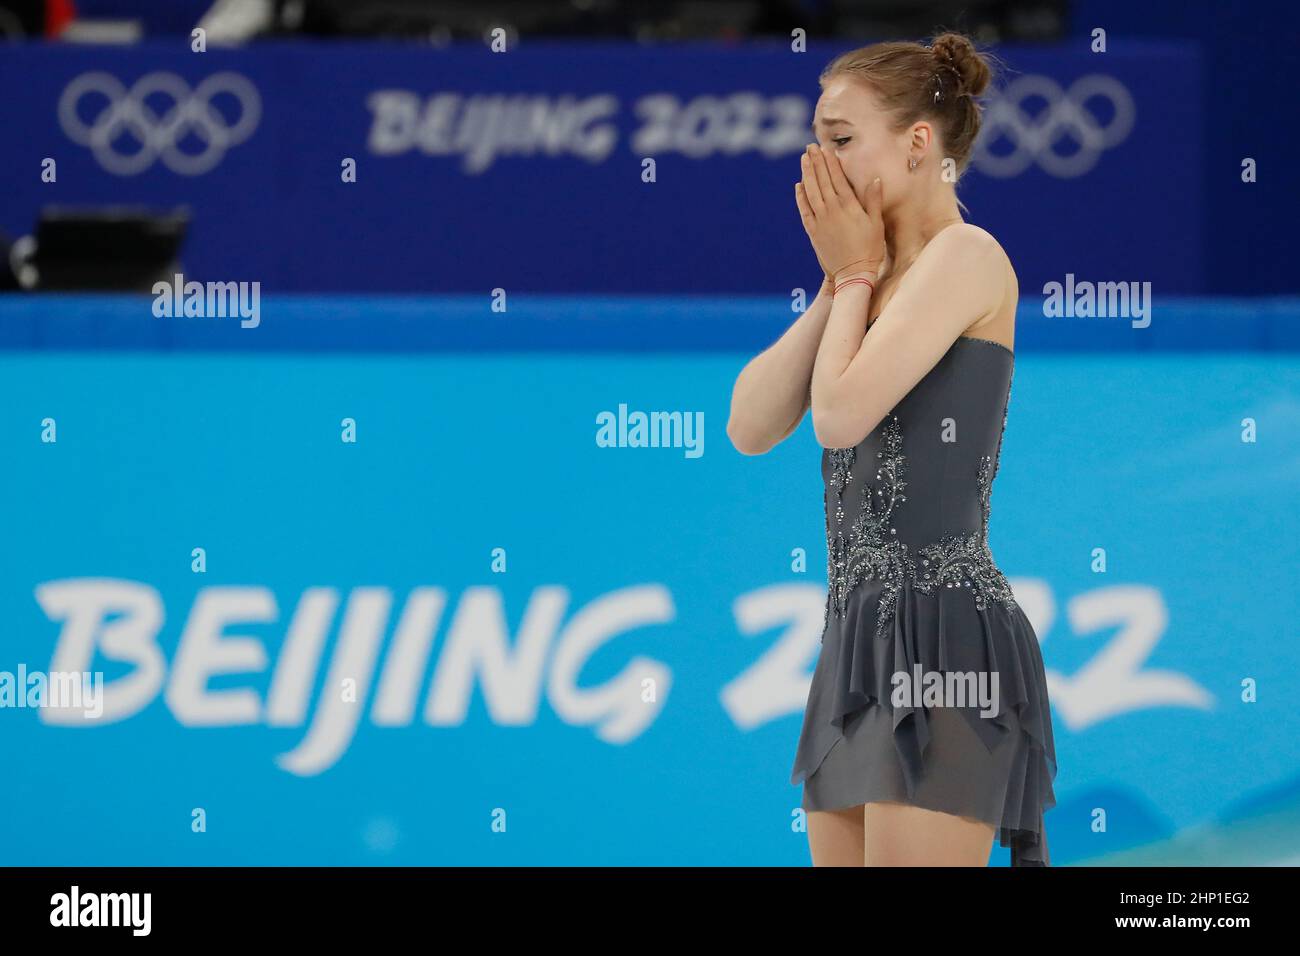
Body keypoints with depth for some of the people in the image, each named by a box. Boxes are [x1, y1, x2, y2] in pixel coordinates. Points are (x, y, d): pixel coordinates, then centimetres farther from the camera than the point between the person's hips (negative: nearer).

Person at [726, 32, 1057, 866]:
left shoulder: (965, 256, -6)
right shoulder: (880, 281, 19)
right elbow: (750, 426, 11)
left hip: (943, 638, -9)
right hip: (864, 640, 9)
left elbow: (840, 414, -16)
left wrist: (854, 275, 0)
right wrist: (838, 286, 8)